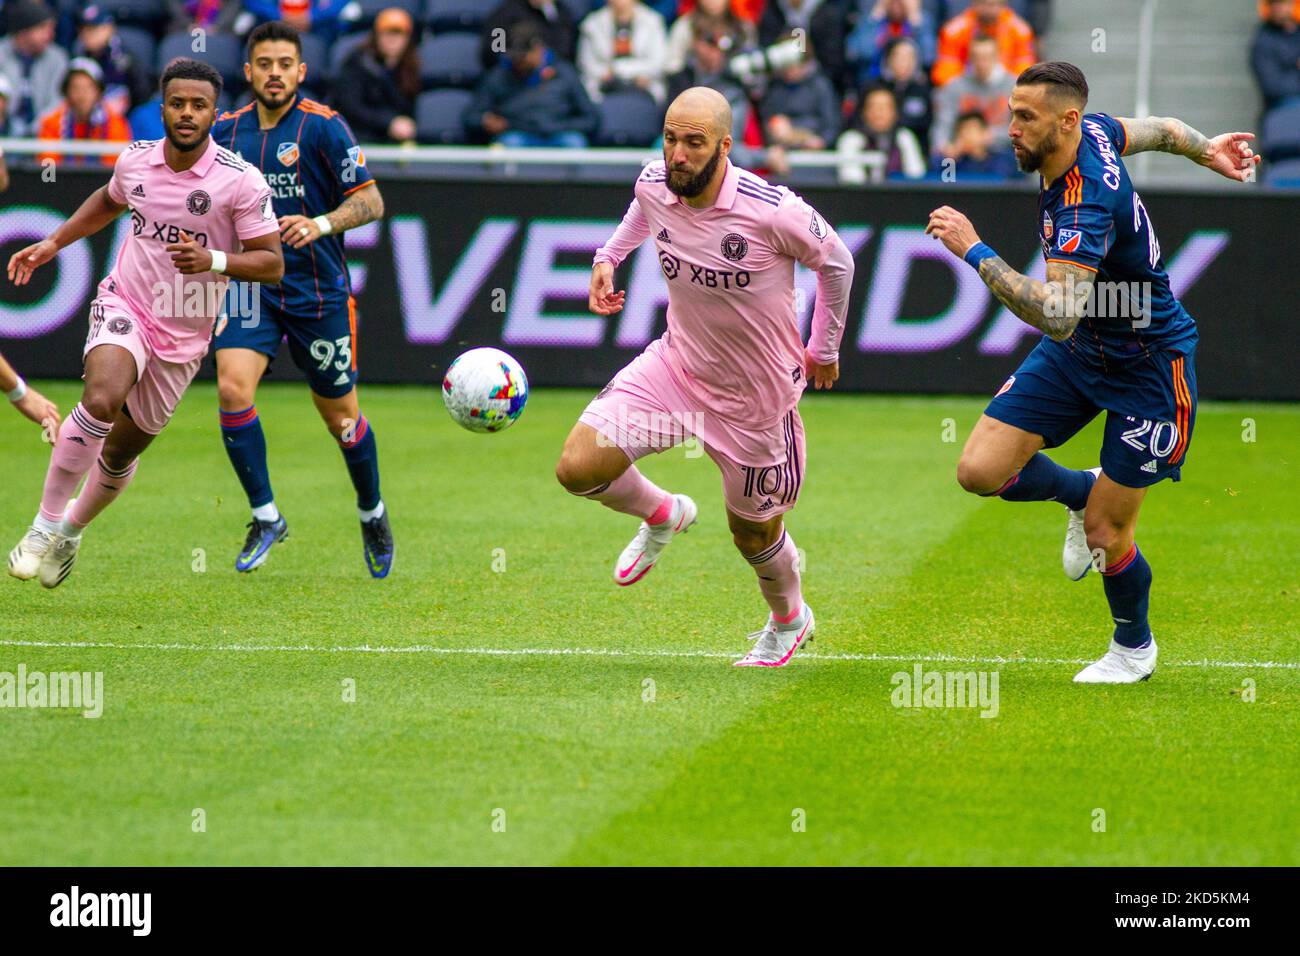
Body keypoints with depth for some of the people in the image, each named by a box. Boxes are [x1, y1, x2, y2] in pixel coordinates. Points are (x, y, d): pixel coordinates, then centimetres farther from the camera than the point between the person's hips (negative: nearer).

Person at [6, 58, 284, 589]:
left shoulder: (242, 181, -15)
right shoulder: (136, 158, -3)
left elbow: (271, 263, -12)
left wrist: (212, 260, -29)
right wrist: (53, 243, 16)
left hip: (184, 334, 0)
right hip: (124, 305, 0)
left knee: (122, 450, 11)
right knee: (102, 399, -30)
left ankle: (72, 528, 41)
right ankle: (45, 523, -20)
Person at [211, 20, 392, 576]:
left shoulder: (323, 127, -9)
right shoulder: (226, 132, 5)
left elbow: (370, 201, -10)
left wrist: (322, 224, -25)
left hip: (318, 292, -3)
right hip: (250, 285, 3)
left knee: (340, 416, 6)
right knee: (233, 388, -19)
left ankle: (372, 513, 32)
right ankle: (265, 516, -6)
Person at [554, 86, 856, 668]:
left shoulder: (773, 211, -28)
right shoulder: (653, 185, -13)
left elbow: (835, 261, -7)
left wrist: (825, 349, 3)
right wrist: (609, 256, 5)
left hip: (757, 397, -4)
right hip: (675, 364, 4)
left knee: (753, 532, 12)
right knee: (578, 467, -14)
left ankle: (789, 618, 47)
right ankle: (662, 514, 20)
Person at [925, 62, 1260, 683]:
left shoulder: (1084, 206, -35)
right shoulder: (1091, 132, -9)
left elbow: (1058, 316, -45)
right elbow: (1154, 129, 13)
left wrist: (974, 251, -44)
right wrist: (1205, 149, 33)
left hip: (1148, 367, -8)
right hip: (1079, 349, 8)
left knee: (1105, 533, 0)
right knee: (980, 470, -5)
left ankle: (1135, 646, 29)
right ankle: (1082, 490, 25)